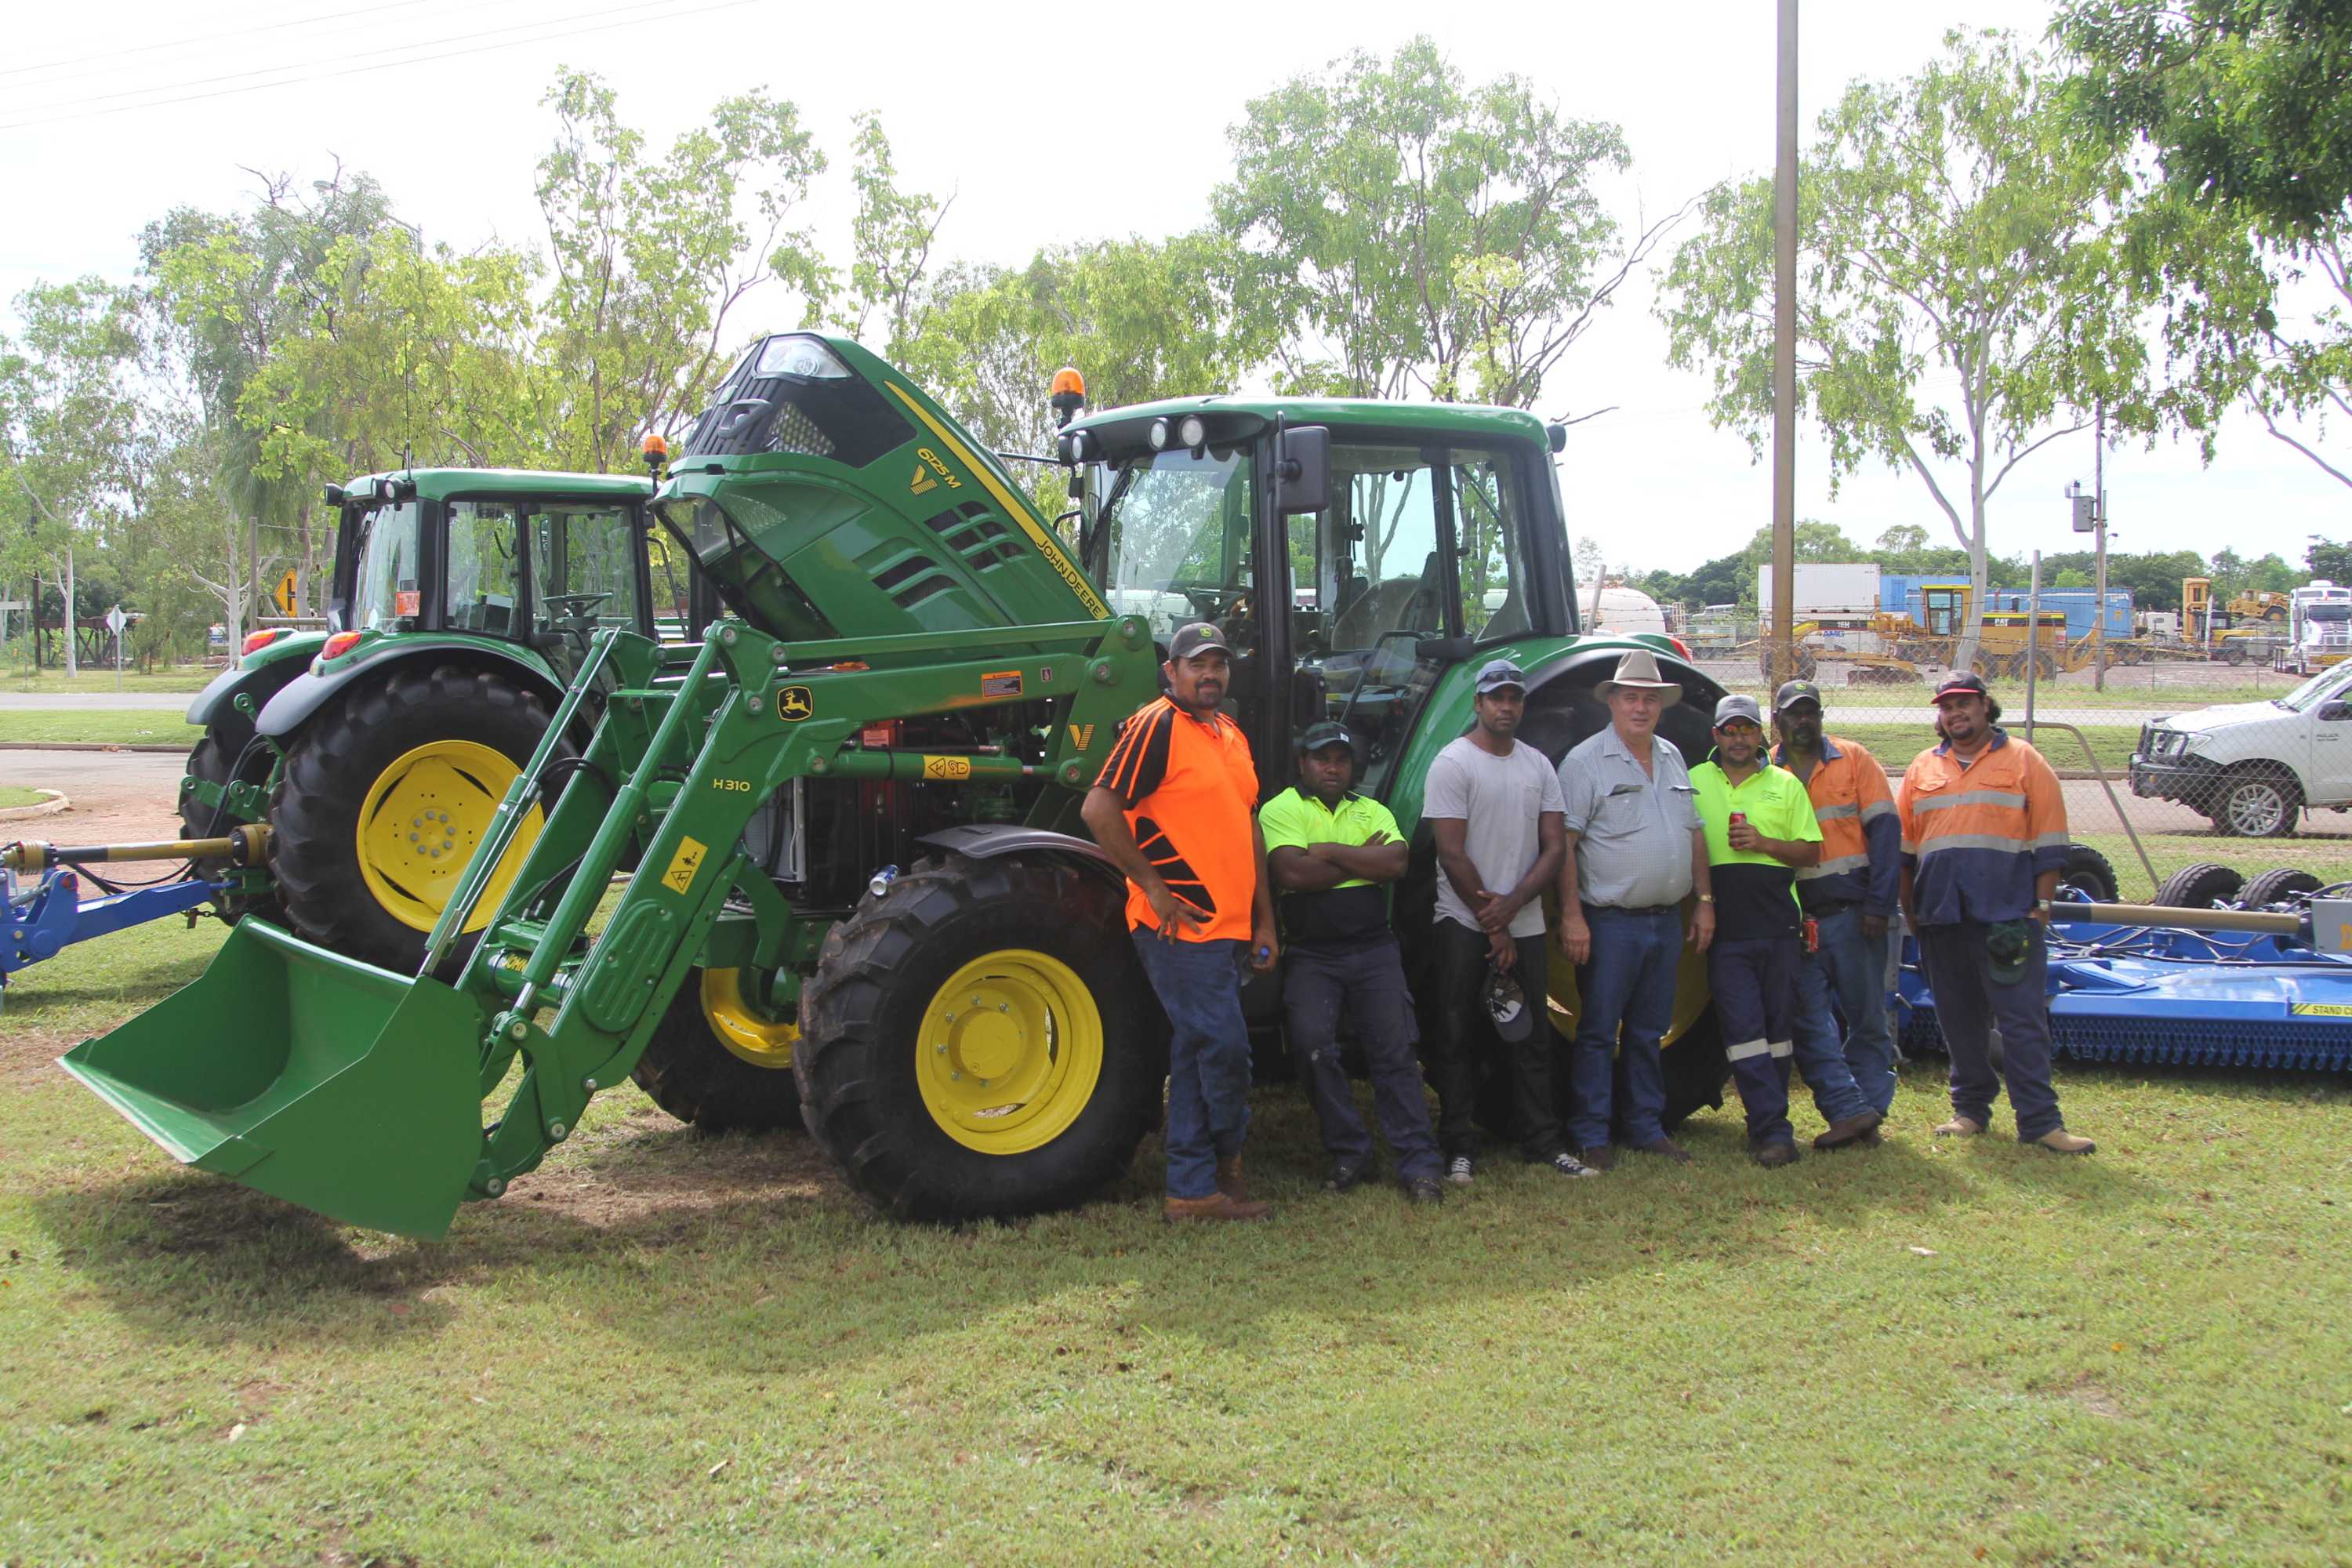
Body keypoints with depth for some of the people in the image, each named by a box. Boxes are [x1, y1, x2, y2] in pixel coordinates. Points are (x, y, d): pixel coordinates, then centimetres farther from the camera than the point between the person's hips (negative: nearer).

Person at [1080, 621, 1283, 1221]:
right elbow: (1099, 809, -17)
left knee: (1196, 1053, 11)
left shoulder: (1230, 735, 17)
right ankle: (1225, 1158, 14)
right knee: (1224, 1047, -7)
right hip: (1181, 925, -9)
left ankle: (1194, 1187, 17)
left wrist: (1264, 921, 17)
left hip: (1227, 927, 9)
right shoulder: (1156, 726, -10)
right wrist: (1154, 886, -15)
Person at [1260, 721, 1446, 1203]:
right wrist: (1363, 858, -5)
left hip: (1373, 950, 3)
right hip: (1310, 955, -2)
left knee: (1395, 1051, -2)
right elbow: (1292, 873, -15)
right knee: (1314, 1047, -13)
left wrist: (1329, 851, -9)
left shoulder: (1373, 811, 15)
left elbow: (1395, 863, -5)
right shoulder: (1281, 810, 2)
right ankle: (1349, 1154, 2)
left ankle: (1418, 1164, 0)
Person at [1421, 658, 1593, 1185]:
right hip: (1464, 924, -5)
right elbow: (1451, 853, -11)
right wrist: (1492, 924, -10)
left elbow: (1554, 848, 5)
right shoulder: (1453, 763, -7)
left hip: (1525, 924, 5)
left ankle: (1542, 1142, 20)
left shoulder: (1538, 766, 9)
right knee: (1456, 1038, -1)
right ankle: (1460, 1148, 7)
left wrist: (1511, 904, -12)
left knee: (1531, 1036, 11)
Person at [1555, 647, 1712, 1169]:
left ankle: (1647, 1127, 23)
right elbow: (1563, 844, -13)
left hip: (1666, 921, 6)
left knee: (1648, 1032, 14)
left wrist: (1705, 900, 13)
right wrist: (1571, 916, -19)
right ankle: (1591, 1136, 6)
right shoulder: (1586, 761, -8)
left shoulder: (1673, 759, 13)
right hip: (1610, 923, -6)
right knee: (1598, 1032, -1)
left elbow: (1695, 833, 19)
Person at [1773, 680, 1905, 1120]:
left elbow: (1884, 830, -2)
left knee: (1868, 1018, 4)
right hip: (1795, 919, 2)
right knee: (1809, 1025, -1)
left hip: (1854, 914, -2)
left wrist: (1879, 905, -10)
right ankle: (1848, 1114, 6)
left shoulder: (1854, 759, 4)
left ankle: (1869, 1110, 14)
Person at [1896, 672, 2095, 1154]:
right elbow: (1904, 846, 17)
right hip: (1942, 916, 4)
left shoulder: (2023, 761, 4)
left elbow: (2049, 842, 2)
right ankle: (1970, 1110, 21)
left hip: (2010, 916, -4)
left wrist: (2041, 907, -5)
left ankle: (2039, 1121, -4)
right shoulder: (1923, 768, 14)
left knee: (2024, 1019, -6)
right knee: (1958, 1020, 10)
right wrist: (1909, 908, 12)